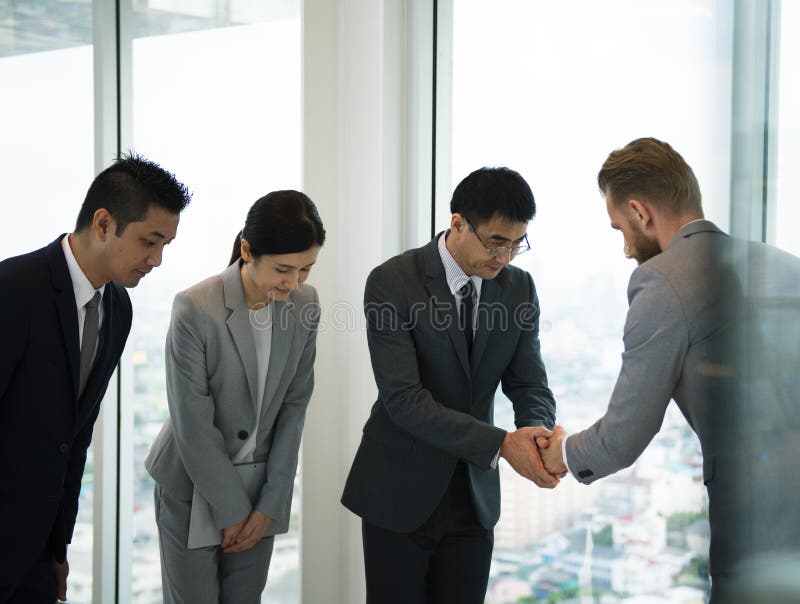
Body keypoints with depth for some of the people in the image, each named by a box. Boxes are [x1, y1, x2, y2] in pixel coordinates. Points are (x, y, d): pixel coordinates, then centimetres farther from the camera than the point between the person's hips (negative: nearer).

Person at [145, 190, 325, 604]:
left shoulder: (304, 304, -7)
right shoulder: (195, 310, -22)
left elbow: (294, 406, -2)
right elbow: (194, 426, -18)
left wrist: (271, 503, -4)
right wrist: (231, 509, -12)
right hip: (194, 484, -4)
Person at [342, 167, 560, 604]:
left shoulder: (519, 288, 0)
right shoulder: (392, 283, -16)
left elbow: (529, 385, 2)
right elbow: (403, 400, -23)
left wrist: (538, 431, -23)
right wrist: (500, 444, -30)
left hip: (474, 498, 4)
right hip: (400, 491, -4)